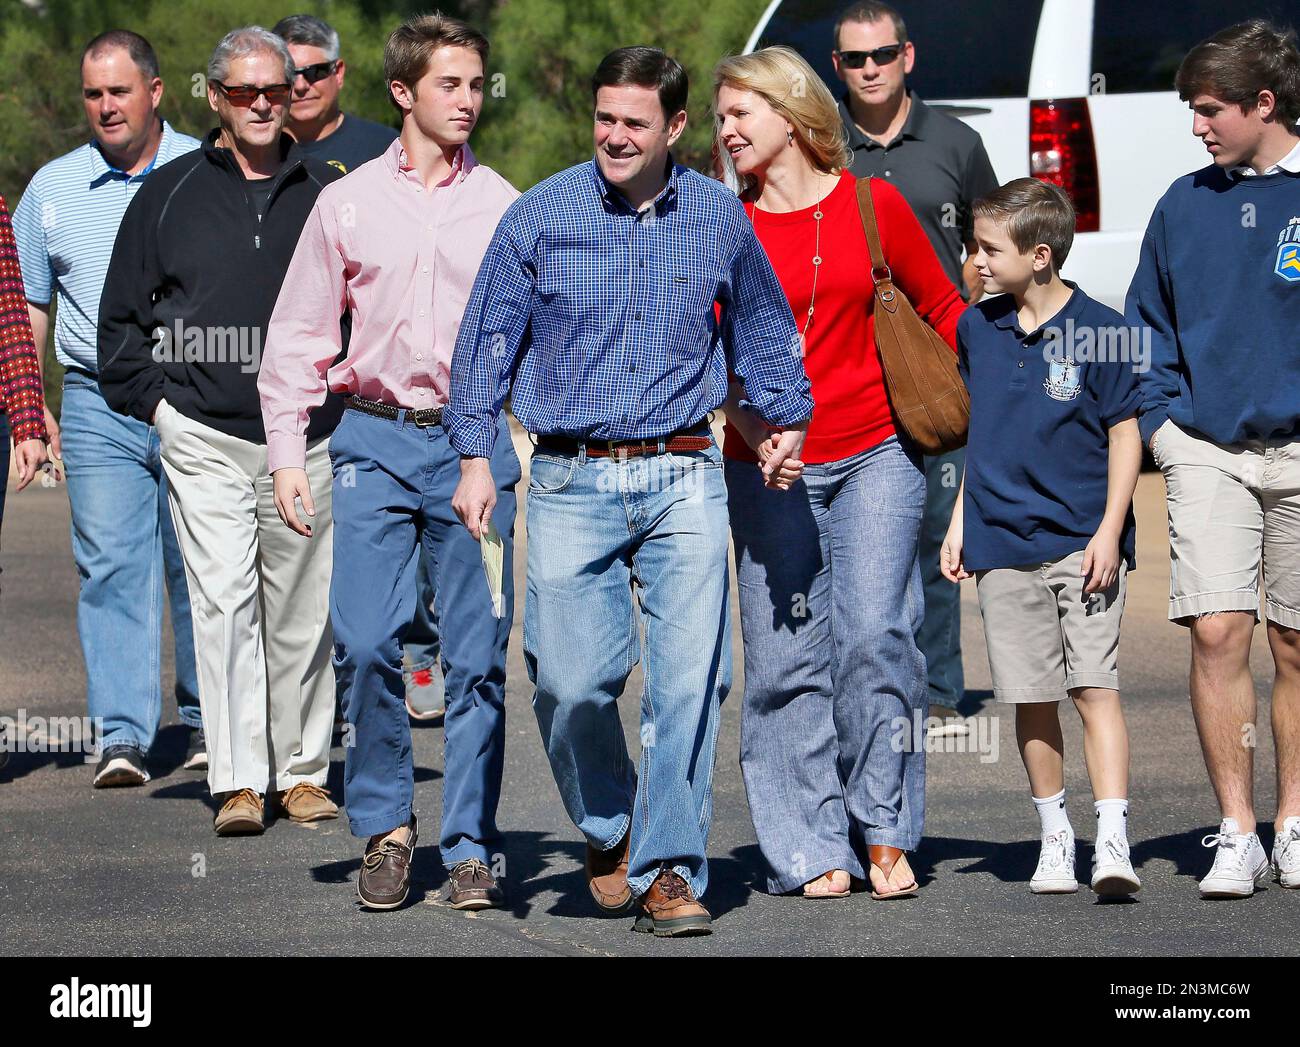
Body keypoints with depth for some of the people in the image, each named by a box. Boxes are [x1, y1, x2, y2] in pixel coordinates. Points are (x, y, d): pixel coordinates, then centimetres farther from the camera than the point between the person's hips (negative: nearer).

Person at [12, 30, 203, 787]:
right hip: (99, 406, 1)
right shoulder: (53, 188, 10)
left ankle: (209, 722, 17)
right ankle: (123, 737, -8)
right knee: (113, 570, -6)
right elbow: (28, 304, 15)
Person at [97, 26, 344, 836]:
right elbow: (121, 314, 11)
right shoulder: (170, 194, 5)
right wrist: (154, 399, 3)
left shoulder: (328, 194, 8)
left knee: (302, 612, 6)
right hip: (204, 438, -2)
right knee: (224, 602, -10)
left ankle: (303, 769, 17)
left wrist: (345, 395, 9)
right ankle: (239, 782, -10)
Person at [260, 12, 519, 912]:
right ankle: (386, 825, 10)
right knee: (366, 644, -8)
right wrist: (287, 451, 3)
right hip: (375, 441, 0)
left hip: (475, 442, 0)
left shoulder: (505, 208, 7)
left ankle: (471, 848, 6)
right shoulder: (349, 203, 7)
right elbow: (299, 334, 10)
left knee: (477, 657, -2)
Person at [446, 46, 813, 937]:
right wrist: (476, 457, 1)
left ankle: (667, 871, -1)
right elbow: (489, 339, 6)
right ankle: (608, 833, 20)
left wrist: (790, 419, 27)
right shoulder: (541, 215, 1)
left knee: (690, 681, -8)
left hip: (684, 481, 1)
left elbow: (762, 326, 23)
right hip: (572, 484, -1)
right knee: (572, 682, -7)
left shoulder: (719, 218, 6)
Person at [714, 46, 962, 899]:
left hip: (876, 457, -1)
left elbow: (943, 311, 13)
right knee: (786, 656, -1)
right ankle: (814, 851, 6)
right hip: (770, 467, 1)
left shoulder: (874, 205, 3)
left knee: (875, 635, -10)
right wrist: (751, 427, -16)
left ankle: (885, 834, 1)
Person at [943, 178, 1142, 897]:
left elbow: (1125, 434, -3)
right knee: (1032, 697, 6)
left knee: (1094, 686, -10)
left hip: (1082, 538, -4)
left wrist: (1108, 531, -8)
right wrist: (960, 523, 15)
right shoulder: (978, 329, 8)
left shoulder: (1097, 330, -6)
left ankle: (1112, 841, -13)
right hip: (1003, 541, 4)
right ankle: (1054, 838, 17)